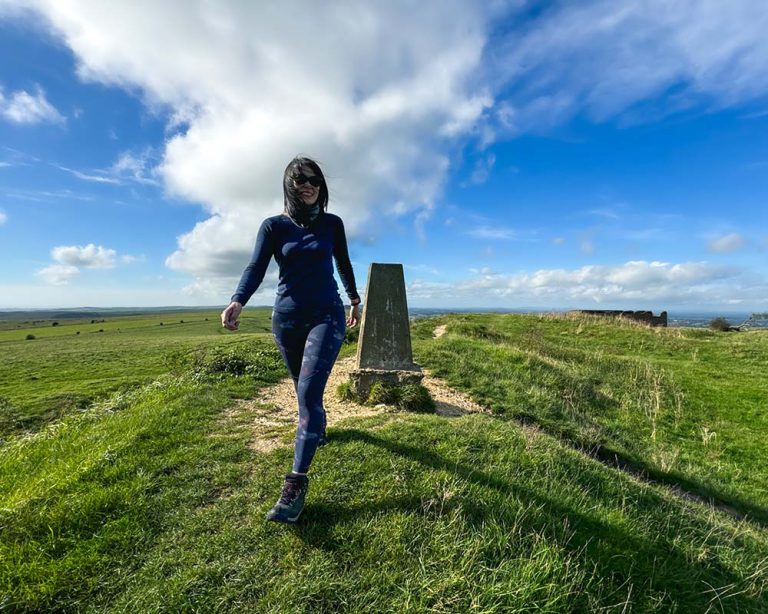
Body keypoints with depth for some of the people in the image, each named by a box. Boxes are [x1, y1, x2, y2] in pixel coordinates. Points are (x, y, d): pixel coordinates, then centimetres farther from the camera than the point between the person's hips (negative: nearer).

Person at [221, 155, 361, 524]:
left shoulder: (332, 224, 4)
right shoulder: (274, 226, 1)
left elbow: (343, 264, 16)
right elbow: (256, 267, -11)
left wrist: (354, 299, 26)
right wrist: (237, 301, -30)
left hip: (326, 316, -2)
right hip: (286, 318, 2)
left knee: (309, 392, -14)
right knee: (303, 389, 18)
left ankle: (297, 483, -9)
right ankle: (317, 429, 49)